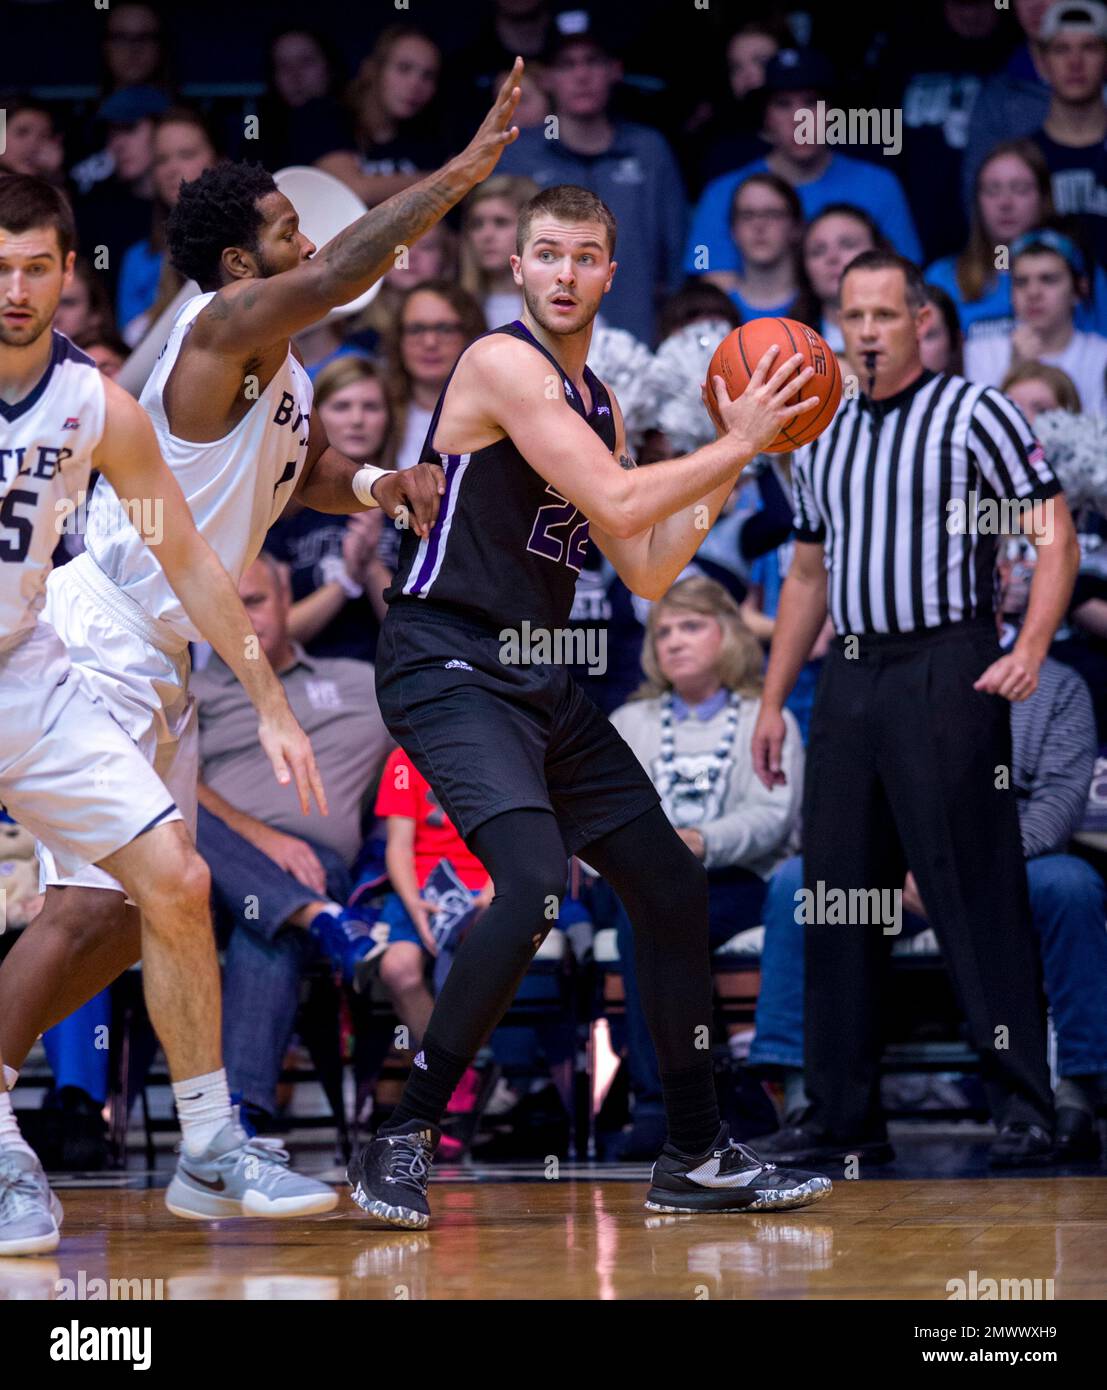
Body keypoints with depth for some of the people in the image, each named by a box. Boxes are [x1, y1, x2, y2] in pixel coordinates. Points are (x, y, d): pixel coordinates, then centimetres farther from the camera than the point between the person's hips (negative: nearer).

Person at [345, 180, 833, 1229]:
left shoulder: (598, 406, 17)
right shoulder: (503, 363, -11)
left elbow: (646, 572, 17)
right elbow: (617, 506, -20)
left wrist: (733, 463, 11)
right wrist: (735, 442, -10)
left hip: (538, 680, 9)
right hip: (447, 666, -9)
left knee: (673, 891, 11)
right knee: (535, 882, -28)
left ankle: (696, 1158, 22)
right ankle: (398, 1140, -17)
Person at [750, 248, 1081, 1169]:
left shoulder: (974, 414, -1)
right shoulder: (822, 439, 17)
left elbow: (1055, 538, -6)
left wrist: (1031, 651, -20)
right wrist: (773, 701, 19)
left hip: (947, 671, -6)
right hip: (850, 677, 6)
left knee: (978, 894, -8)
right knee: (835, 904, 6)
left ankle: (1024, 1106, -3)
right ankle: (843, 1117, 11)